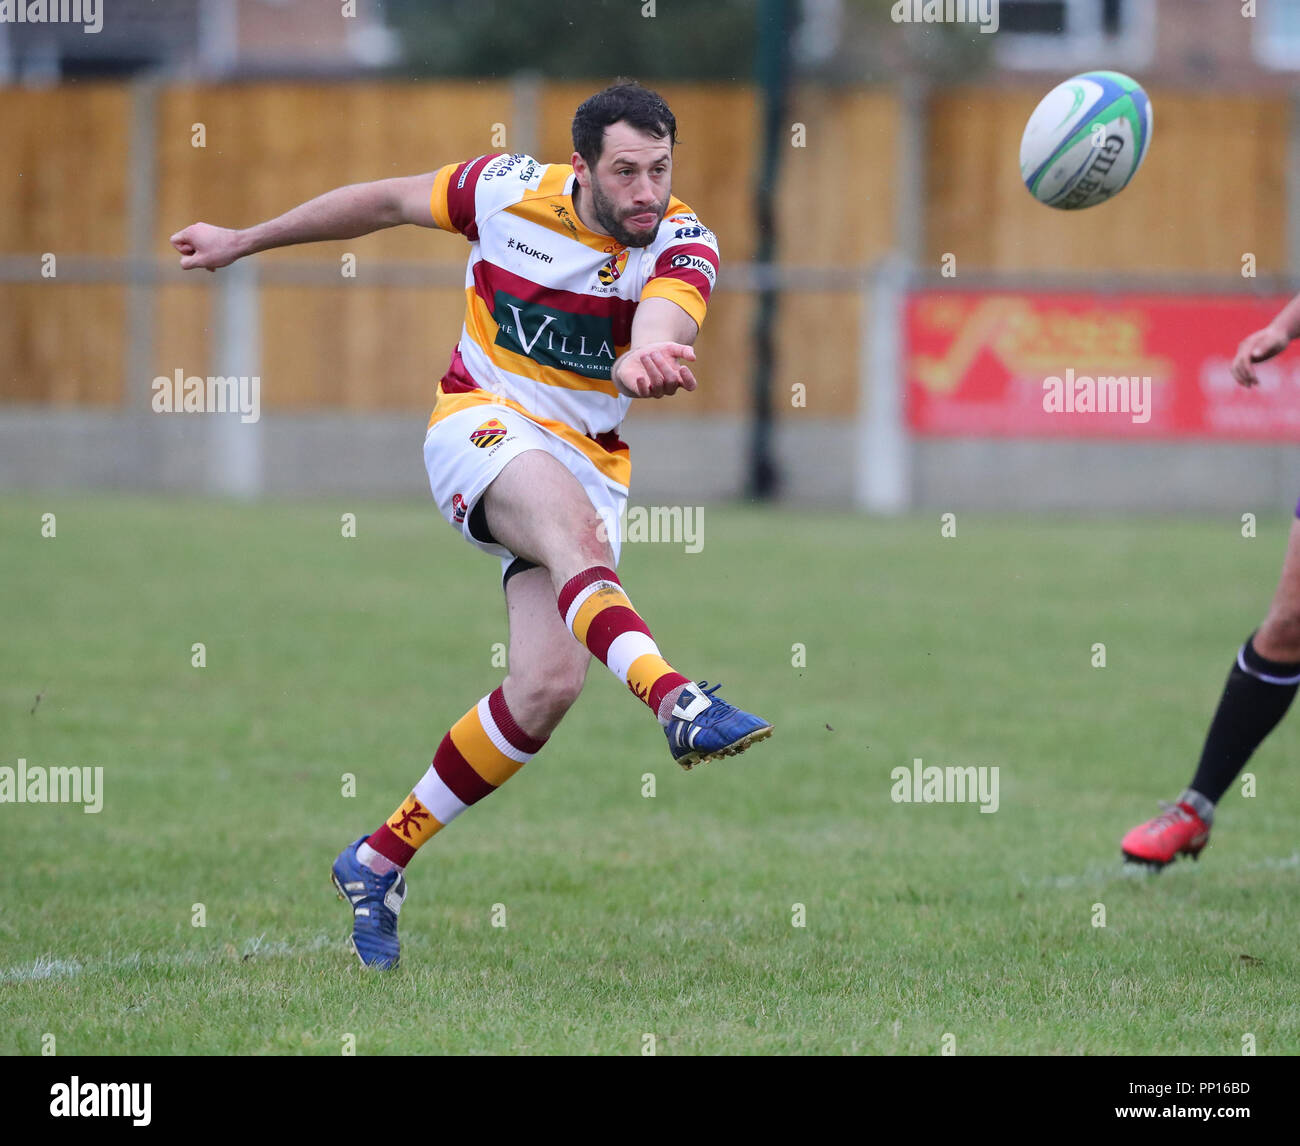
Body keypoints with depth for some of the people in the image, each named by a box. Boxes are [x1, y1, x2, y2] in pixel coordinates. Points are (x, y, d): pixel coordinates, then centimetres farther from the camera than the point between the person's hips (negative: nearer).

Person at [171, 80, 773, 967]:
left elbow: (665, 323, -32)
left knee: (549, 685, -12)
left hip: (588, 457, 2)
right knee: (571, 522, -37)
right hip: (482, 425, -2)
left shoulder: (683, 244, -10)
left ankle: (380, 861, 4)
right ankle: (677, 701, -63)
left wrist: (643, 360, -58)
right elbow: (386, 202, 10)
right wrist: (244, 242, 19)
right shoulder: (509, 192, -7)